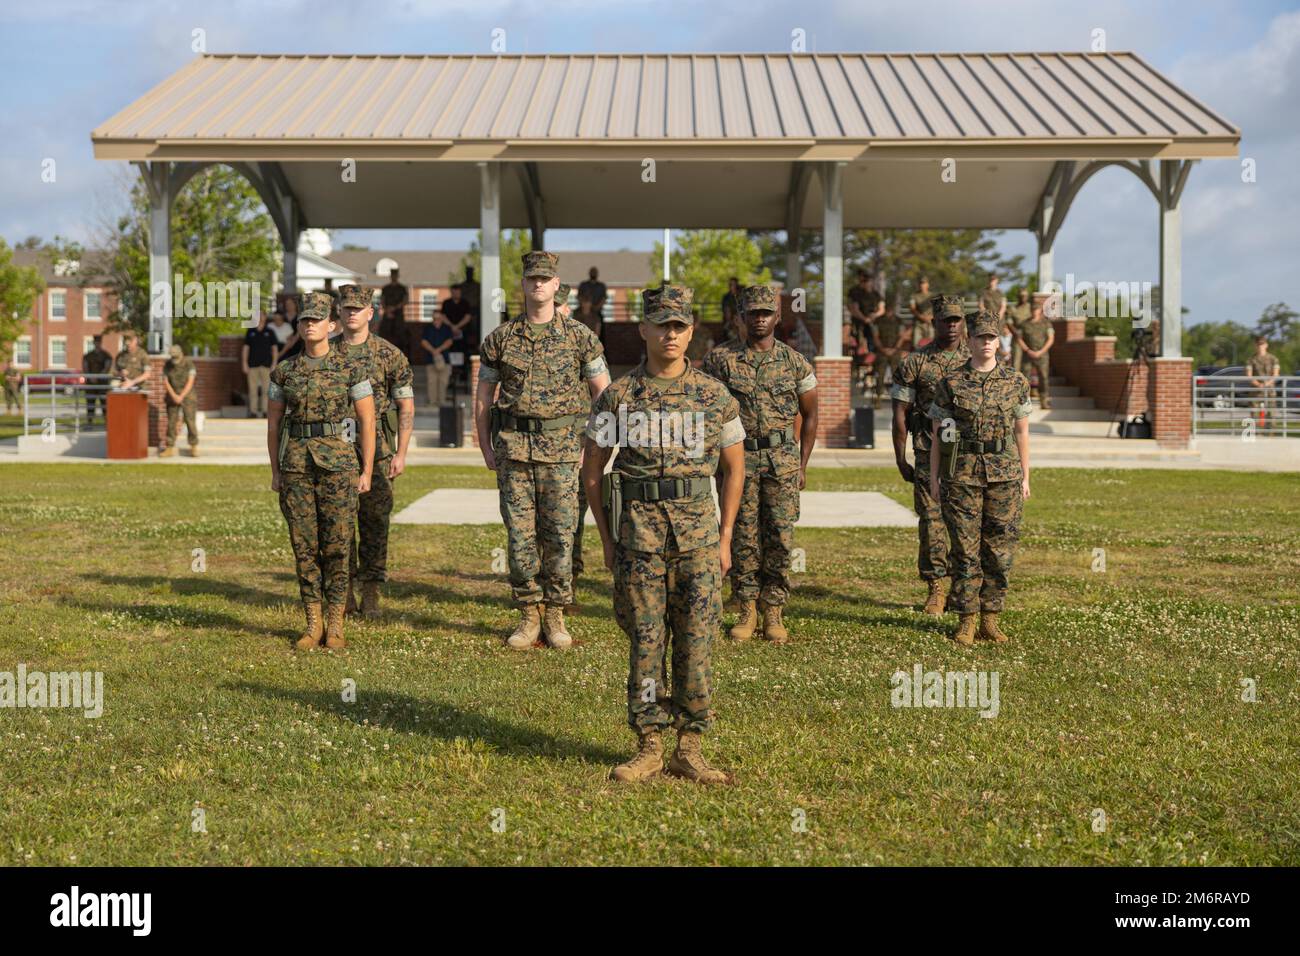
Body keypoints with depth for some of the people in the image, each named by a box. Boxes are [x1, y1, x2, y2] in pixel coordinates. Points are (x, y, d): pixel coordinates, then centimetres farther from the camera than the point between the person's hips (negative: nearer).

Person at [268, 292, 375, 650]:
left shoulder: (350, 369, 0)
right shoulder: (284, 372, 8)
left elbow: (367, 421, 1)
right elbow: (273, 423, 13)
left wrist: (366, 471, -3)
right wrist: (275, 472, 8)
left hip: (338, 462, -2)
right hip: (296, 462, 3)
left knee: (336, 544, -2)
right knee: (304, 544, 4)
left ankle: (335, 625, 6)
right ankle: (313, 624, 12)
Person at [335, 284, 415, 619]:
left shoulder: (389, 354, -1)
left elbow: (406, 406, -1)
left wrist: (401, 453, -9)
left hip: (376, 450, -2)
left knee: (374, 522, 0)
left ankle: (371, 595, 7)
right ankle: (344, 593, 13)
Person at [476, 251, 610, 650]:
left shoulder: (579, 336, 2)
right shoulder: (500, 338, 6)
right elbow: (483, 398, 12)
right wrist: (486, 450, 6)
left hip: (561, 449, -1)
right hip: (514, 448, 1)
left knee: (559, 534, 0)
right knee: (520, 534, 1)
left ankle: (555, 617, 10)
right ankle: (528, 617, 11)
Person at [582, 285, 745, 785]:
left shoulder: (715, 395, 4)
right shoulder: (618, 397, 2)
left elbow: (734, 466, 11)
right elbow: (592, 470, 9)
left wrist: (725, 537, 6)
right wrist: (607, 538, 5)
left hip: (699, 532, 1)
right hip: (639, 532, 0)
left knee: (695, 640, 1)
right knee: (645, 640, 2)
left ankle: (690, 748, 11)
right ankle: (649, 746, 12)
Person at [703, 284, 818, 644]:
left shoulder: (795, 363, 5)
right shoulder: (724, 360, 2)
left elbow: (809, 415, 12)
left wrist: (802, 466, 7)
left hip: (782, 460, 0)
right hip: (739, 457, 0)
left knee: (780, 537, -1)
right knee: (744, 536, 2)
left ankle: (774, 613, 8)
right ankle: (747, 611, 12)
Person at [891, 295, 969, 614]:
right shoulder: (915, 363, 3)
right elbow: (900, 413, 4)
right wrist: (901, 460, 1)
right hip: (929, 453, -1)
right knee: (931, 519, -1)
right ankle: (935, 590, 6)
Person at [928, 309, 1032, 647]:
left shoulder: (1016, 382, 7)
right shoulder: (951, 383, 2)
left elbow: (1022, 431, 11)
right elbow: (937, 432, 5)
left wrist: (1025, 476, 8)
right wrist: (934, 476, 1)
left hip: (1005, 475, 2)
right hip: (963, 474, -2)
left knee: (1000, 549, 3)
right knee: (965, 549, 0)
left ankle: (990, 619, 12)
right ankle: (966, 621, 7)